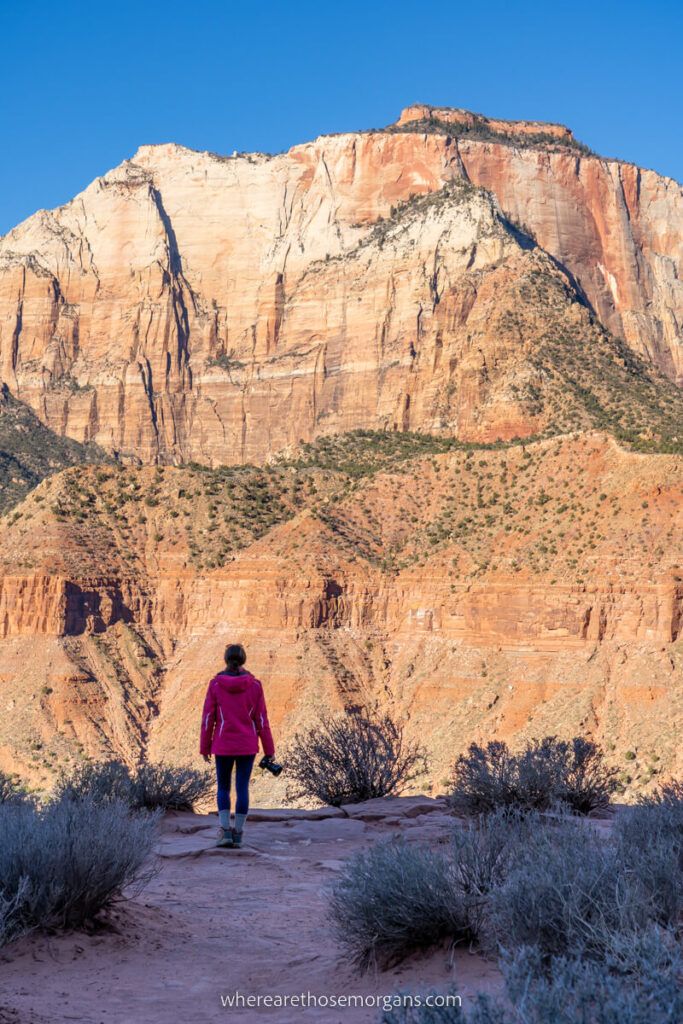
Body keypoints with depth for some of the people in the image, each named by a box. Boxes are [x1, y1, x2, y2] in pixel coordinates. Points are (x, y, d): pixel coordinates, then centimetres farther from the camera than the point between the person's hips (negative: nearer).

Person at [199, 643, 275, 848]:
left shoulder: (215, 684, -7)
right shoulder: (254, 684, -6)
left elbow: (208, 718, -4)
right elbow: (261, 719, -4)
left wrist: (205, 747, 6)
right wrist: (269, 750, 2)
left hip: (223, 745, 0)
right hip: (247, 746, 0)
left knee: (223, 788, 13)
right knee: (242, 789, 7)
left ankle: (225, 831, -1)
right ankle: (238, 834, 5)